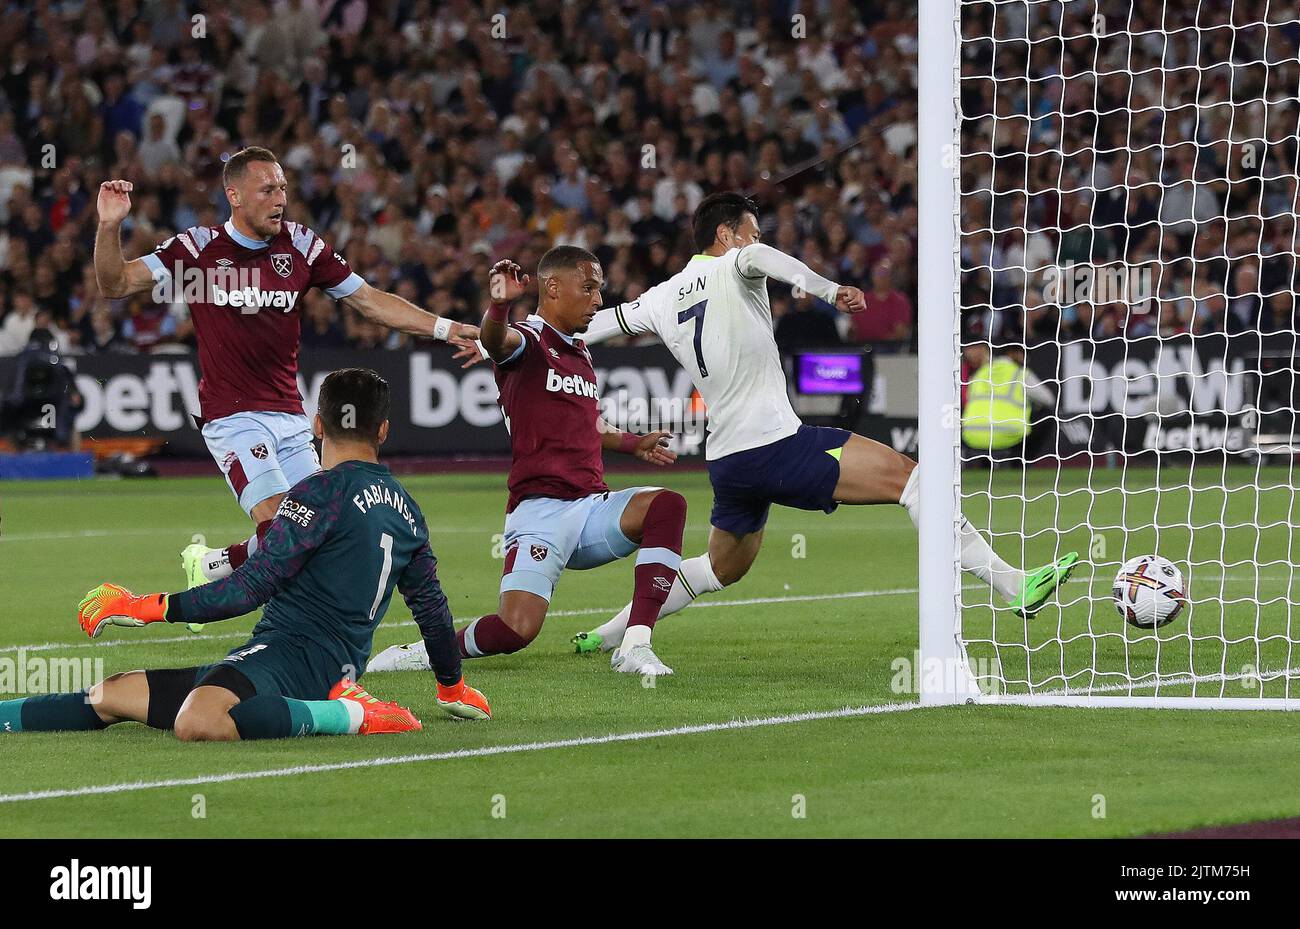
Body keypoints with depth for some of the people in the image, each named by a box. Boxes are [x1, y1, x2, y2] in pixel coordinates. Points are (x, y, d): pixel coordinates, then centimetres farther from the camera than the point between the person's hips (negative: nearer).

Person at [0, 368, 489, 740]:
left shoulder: (321, 492, -8)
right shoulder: (405, 507, 17)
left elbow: (252, 587, -13)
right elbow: (431, 604, 27)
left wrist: (150, 607, -7)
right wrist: (452, 685, 43)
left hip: (291, 651, -9)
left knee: (197, 722, -42)